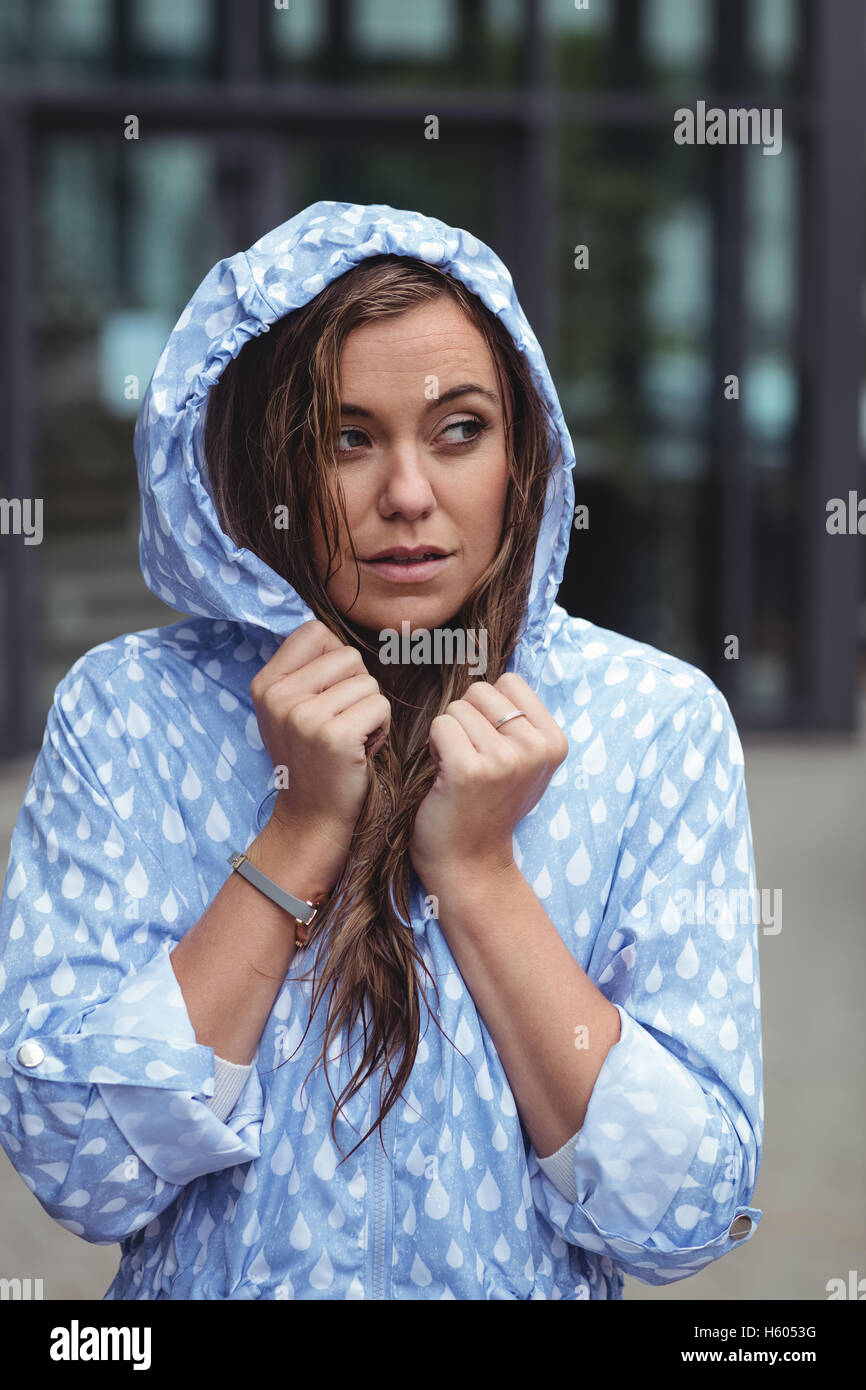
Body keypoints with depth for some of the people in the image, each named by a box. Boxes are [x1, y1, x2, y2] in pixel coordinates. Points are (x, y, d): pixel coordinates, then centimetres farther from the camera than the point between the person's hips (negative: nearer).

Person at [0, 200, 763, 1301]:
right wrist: (302, 832, -14)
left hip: (535, 1286, 0)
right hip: (209, 1288, 0)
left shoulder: (656, 719, -3)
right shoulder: (122, 707, -3)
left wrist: (477, 869, -14)